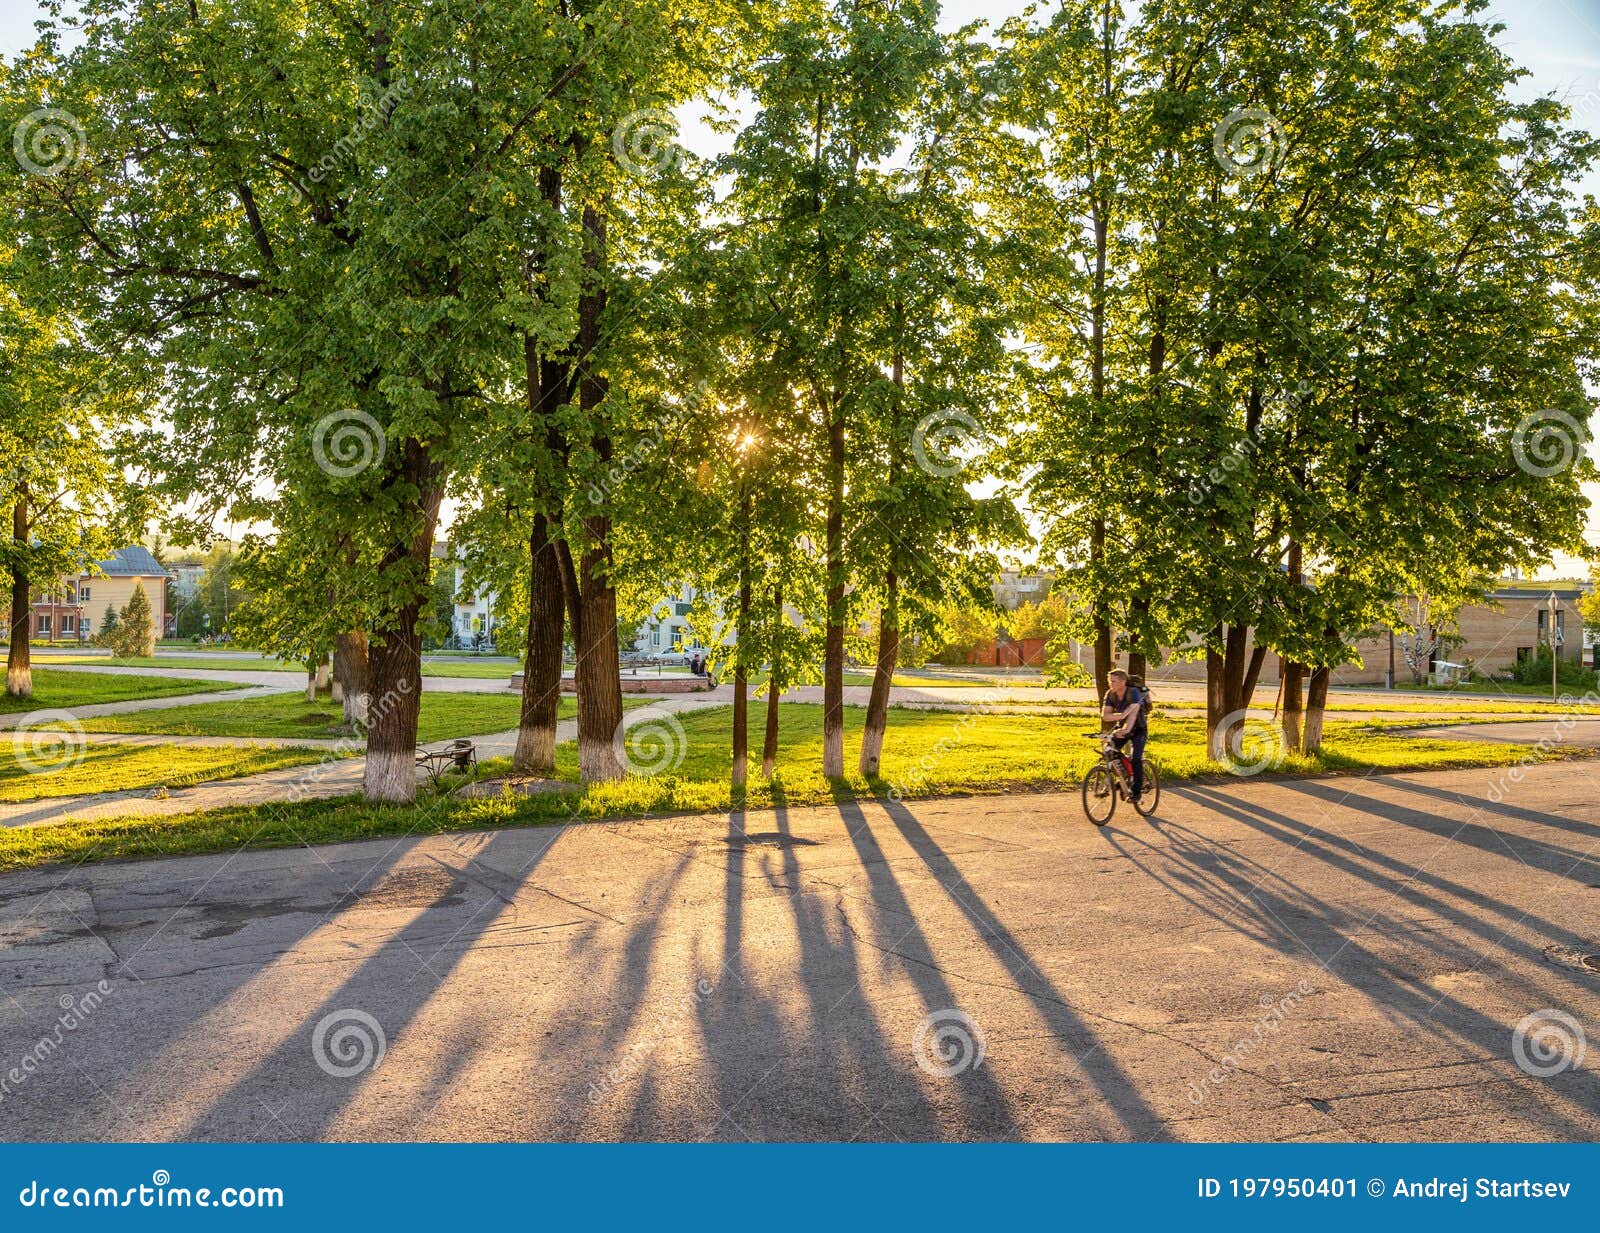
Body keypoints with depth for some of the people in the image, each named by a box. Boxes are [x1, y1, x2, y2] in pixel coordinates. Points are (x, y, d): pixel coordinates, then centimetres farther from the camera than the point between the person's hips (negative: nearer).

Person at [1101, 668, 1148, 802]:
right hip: (1121, 727, 5)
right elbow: (1105, 715, -17)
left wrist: (1125, 730, -57)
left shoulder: (1134, 692, -27)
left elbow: (1133, 712, -42)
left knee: (1136, 758, -22)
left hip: (1138, 729, -5)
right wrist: (1120, 715, -37)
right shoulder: (1110, 694, -10)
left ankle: (1137, 791, -11)